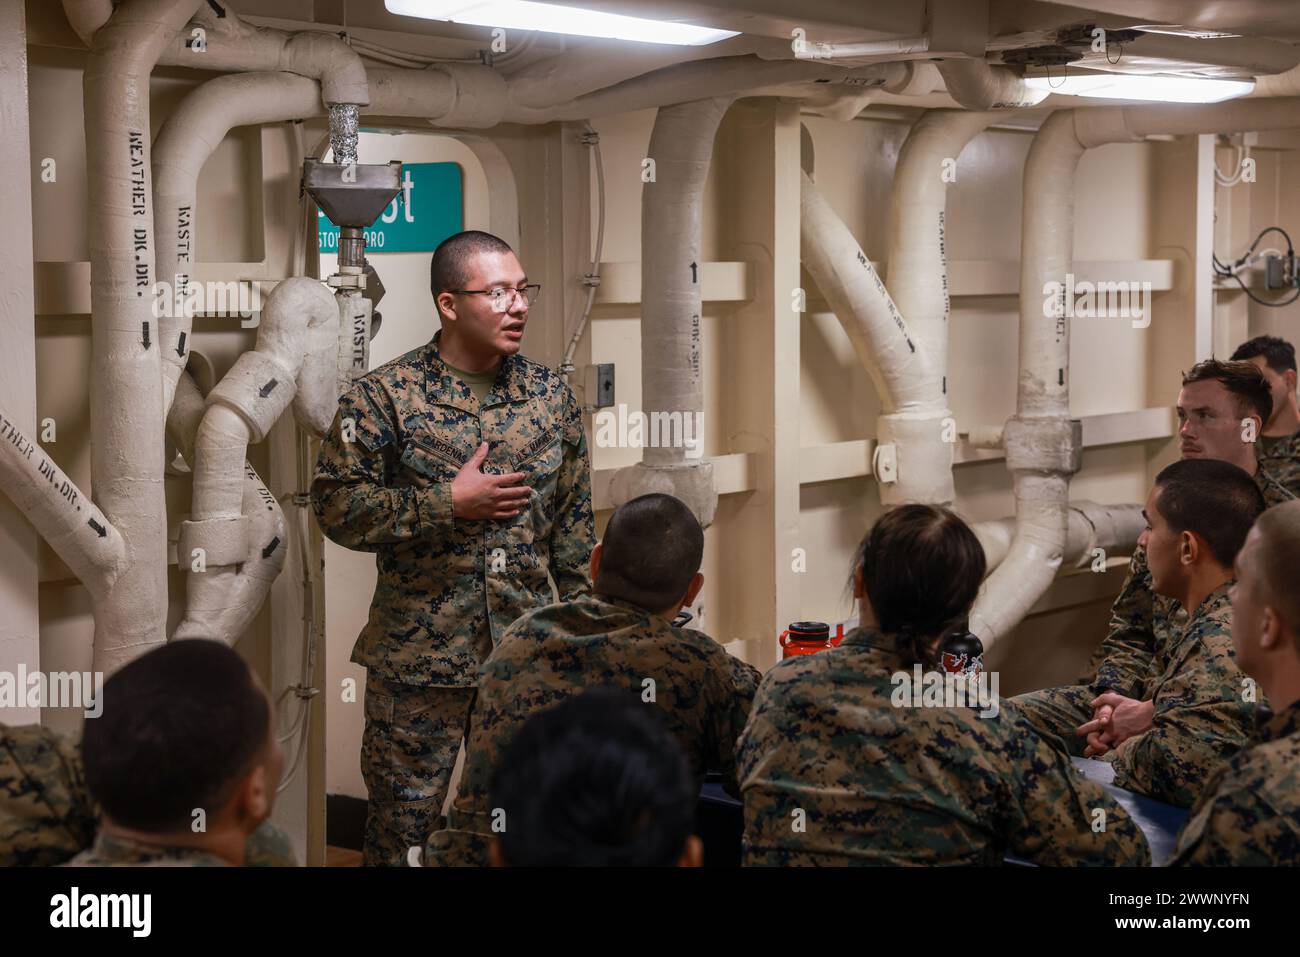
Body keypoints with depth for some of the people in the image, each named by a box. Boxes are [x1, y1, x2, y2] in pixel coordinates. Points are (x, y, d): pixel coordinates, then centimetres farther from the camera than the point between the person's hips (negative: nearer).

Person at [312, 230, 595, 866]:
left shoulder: (550, 395, 6)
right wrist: (450, 502, -17)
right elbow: (336, 505, -12)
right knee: (403, 823, 6)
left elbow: (573, 518, 11)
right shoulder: (385, 397, -7)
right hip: (419, 662, -3)